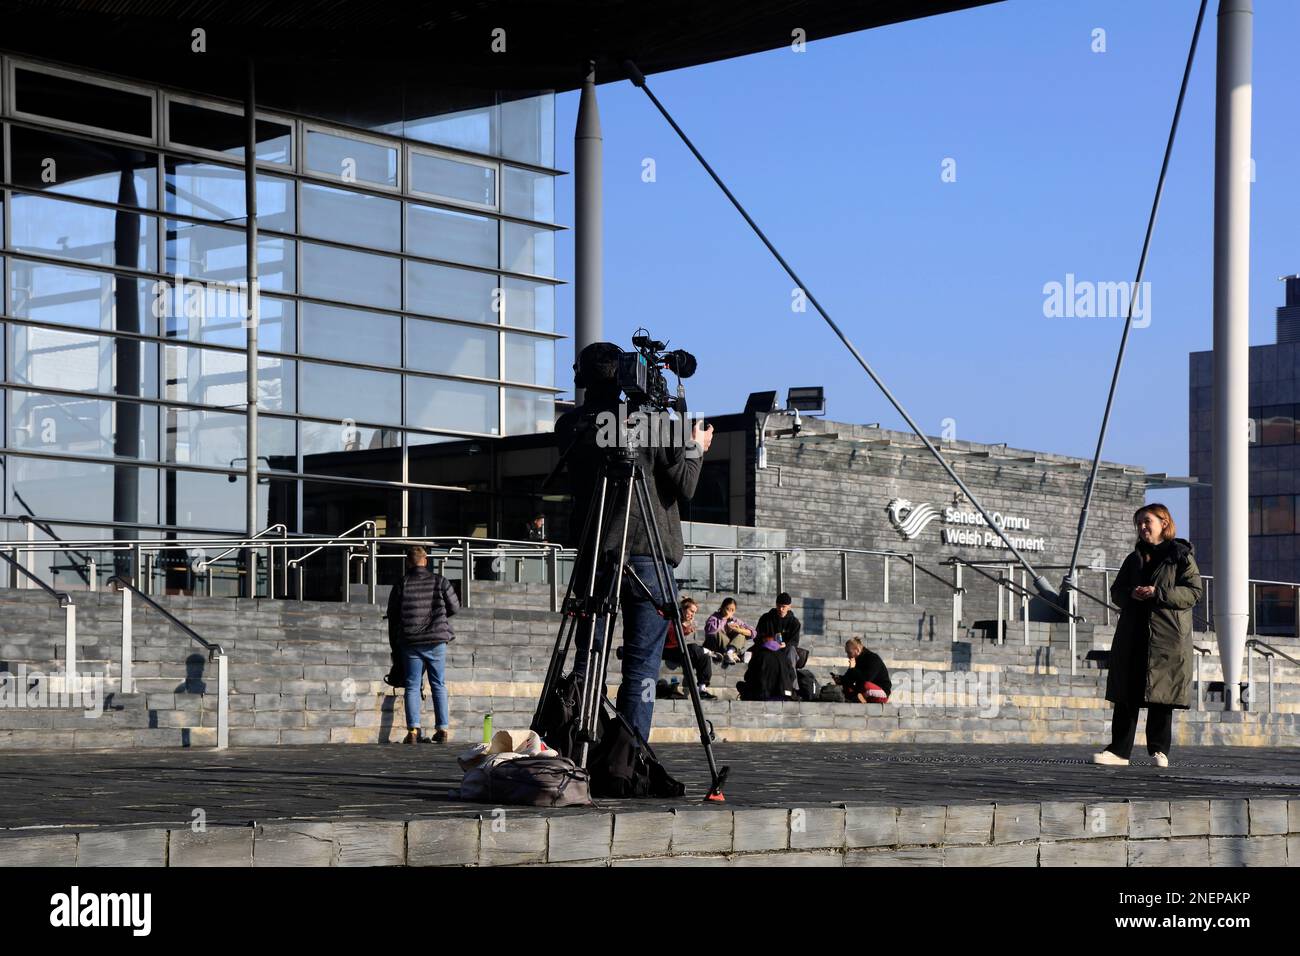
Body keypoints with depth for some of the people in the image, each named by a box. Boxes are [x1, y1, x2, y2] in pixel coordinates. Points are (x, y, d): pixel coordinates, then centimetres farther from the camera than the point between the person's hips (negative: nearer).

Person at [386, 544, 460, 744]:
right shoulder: (440, 582, -2)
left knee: (412, 686, 4)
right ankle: (443, 729, 5)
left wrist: (395, 646, 15)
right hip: (436, 641, 0)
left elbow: (392, 617, 5)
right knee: (438, 685, 8)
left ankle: (413, 730, -6)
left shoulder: (401, 585, 0)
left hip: (410, 643, 0)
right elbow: (455, 607, 6)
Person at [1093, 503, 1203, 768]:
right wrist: (1130, 595, -4)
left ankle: (1159, 750, 7)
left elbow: (1193, 592, -7)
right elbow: (1116, 591, 19)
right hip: (1133, 638, 5)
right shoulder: (1134, 559, 19)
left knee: (1161, 697, -2)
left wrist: (1158, 593, -17)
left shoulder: (1182, 556, 2)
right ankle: (1119, 750, 1)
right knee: (1126, 695, 1)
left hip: (1167, 638, -5)